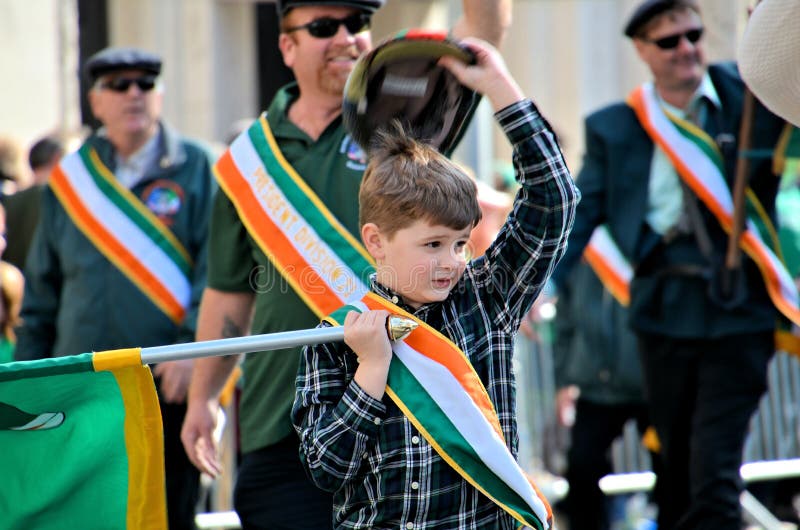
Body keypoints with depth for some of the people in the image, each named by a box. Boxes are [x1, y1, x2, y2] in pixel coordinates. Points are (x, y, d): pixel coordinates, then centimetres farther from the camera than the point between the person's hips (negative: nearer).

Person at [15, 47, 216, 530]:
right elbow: (42, 294, 17)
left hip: (168, 381, -3)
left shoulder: (194, 168, 5)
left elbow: (215, 268, -3)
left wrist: (193, 345, -15)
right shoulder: (68, 179, 14)